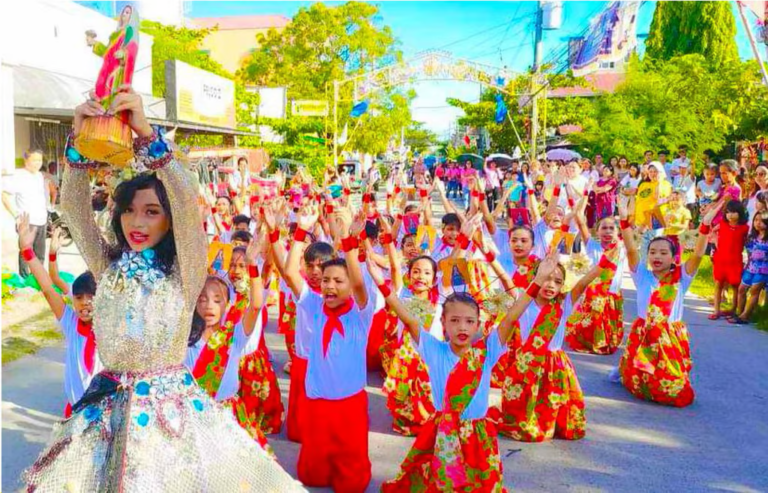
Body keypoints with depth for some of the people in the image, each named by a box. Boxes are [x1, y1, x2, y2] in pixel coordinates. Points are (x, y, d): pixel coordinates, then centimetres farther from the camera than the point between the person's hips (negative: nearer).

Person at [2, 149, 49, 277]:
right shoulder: (18, 176, -11)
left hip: (41, 222, 7)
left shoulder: (40, 175, 12)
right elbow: (5, 196, -16)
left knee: (40, 254, 15)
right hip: (27, 223, -7)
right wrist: (17, 216, -18)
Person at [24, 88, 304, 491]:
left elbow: (187, 202, -22)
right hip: (109, 411, 3)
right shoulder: (108, 266, 5)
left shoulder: (184, 271, -6)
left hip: (172, 409, -3)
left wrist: (146, 134, -29)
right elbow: (73, 207, -6)